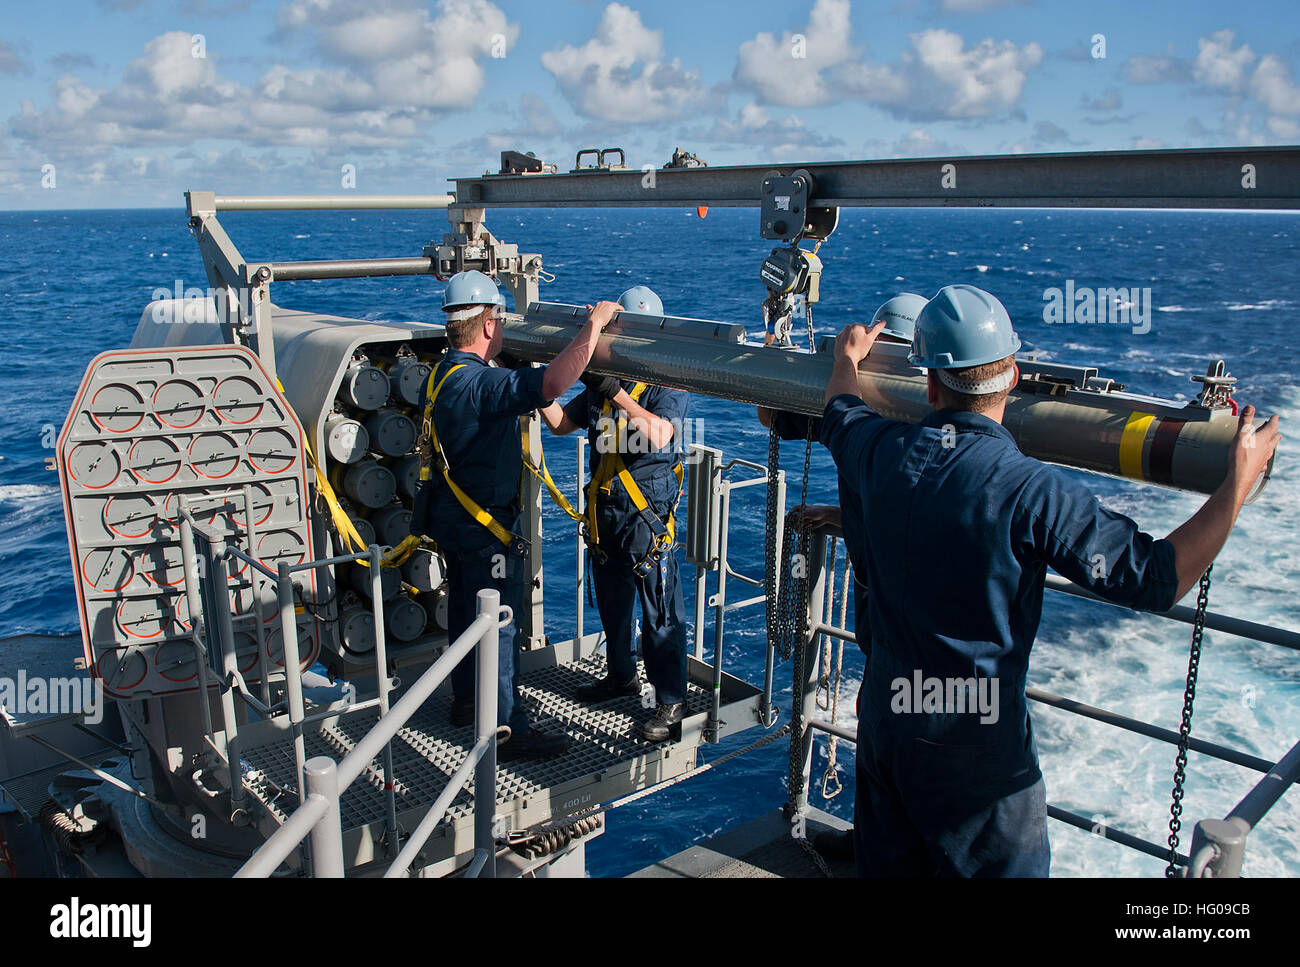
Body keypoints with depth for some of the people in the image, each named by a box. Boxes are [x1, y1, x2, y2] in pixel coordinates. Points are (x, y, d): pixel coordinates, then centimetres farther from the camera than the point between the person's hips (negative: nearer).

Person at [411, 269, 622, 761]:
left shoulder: (443, 376, 6)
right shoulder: (480, 383, -27)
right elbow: (554, 381, -39)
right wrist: (594, 324, -30)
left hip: (454, 517, 10)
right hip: (484, 525, -10)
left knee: (465, 610, 22)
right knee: (498, 624, -2)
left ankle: (467, 700, 38)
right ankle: (507, 731, 6)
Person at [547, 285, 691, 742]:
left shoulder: (668, 383, -11)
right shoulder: (603, 378, 9)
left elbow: (660, 435, -28)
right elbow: (563, 422, 15)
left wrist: (617, 392, -33)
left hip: (648, 511, -7)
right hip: (604, 508, 7)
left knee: (659, 610, -1)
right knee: (611, 601, 20)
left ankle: (671, 699, 11)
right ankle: (621, 675, 40)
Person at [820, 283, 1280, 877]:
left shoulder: (882, 454, -8)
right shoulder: (1032, 491, -24)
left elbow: (841, 415, 17)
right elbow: (1156, 579, -20)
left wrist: (848, 359, 37)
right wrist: (1239, 482, -11)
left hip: (884, 718, 5)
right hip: (975, 742, -5)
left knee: (887, 865, 22)